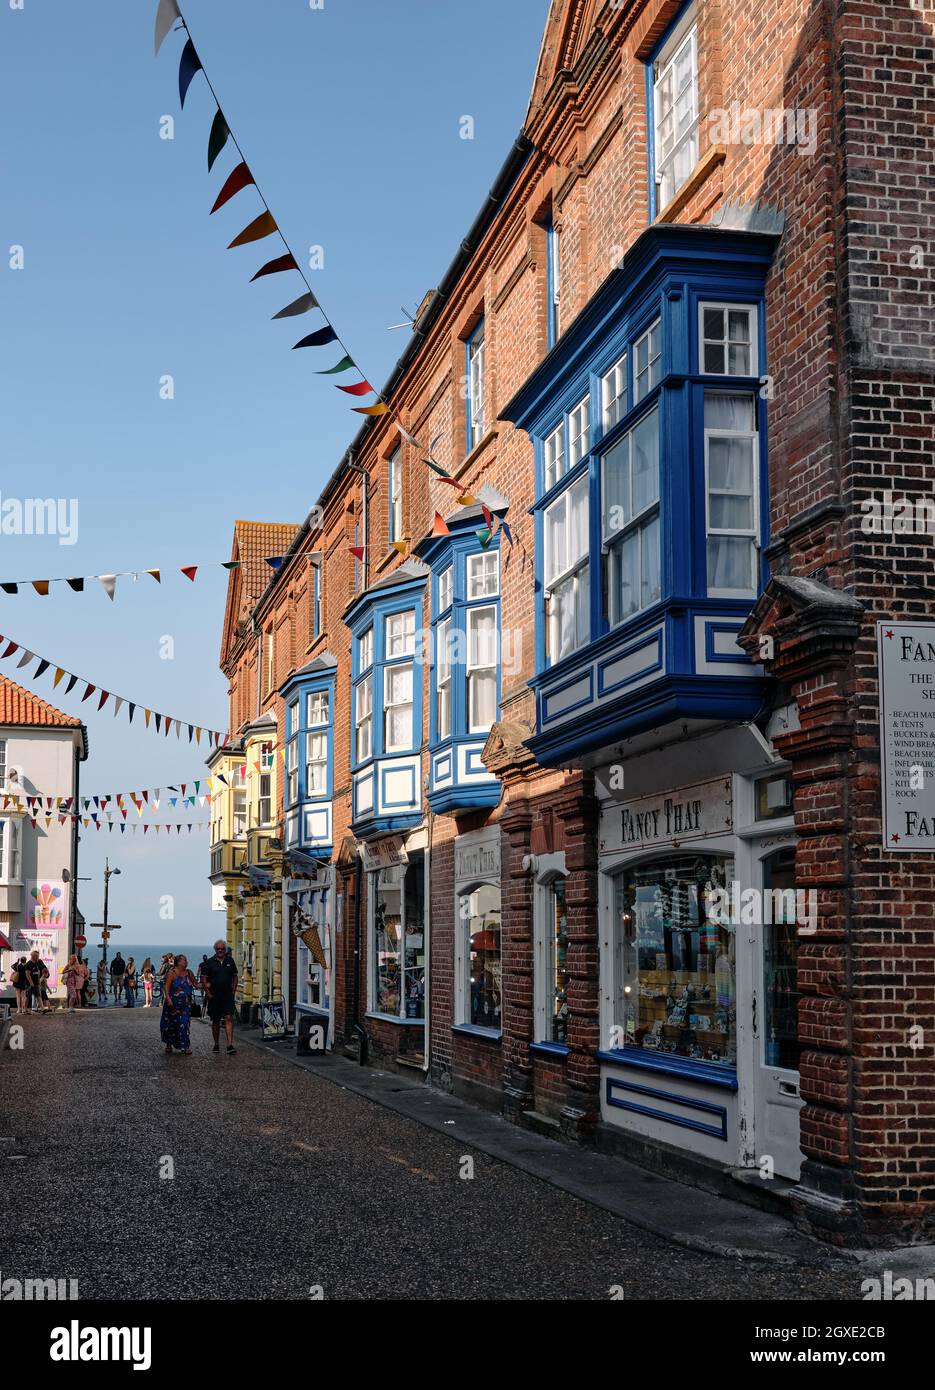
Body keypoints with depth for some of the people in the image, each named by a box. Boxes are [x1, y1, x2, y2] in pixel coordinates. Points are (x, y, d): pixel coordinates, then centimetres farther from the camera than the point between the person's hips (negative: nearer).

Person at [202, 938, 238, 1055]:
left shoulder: (230, 961, 8)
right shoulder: (209, 963, 0)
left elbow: (235, 976, 15)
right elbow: (204, 979, 0)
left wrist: (233, 991, 5)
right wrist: (208, 993, -8)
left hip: (228, 996, 0)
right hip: (214, 996, 0)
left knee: (229, 1018, -12)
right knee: (215, 1020, 9)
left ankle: (230, 1045, -18)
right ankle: (216, 1044, 22)